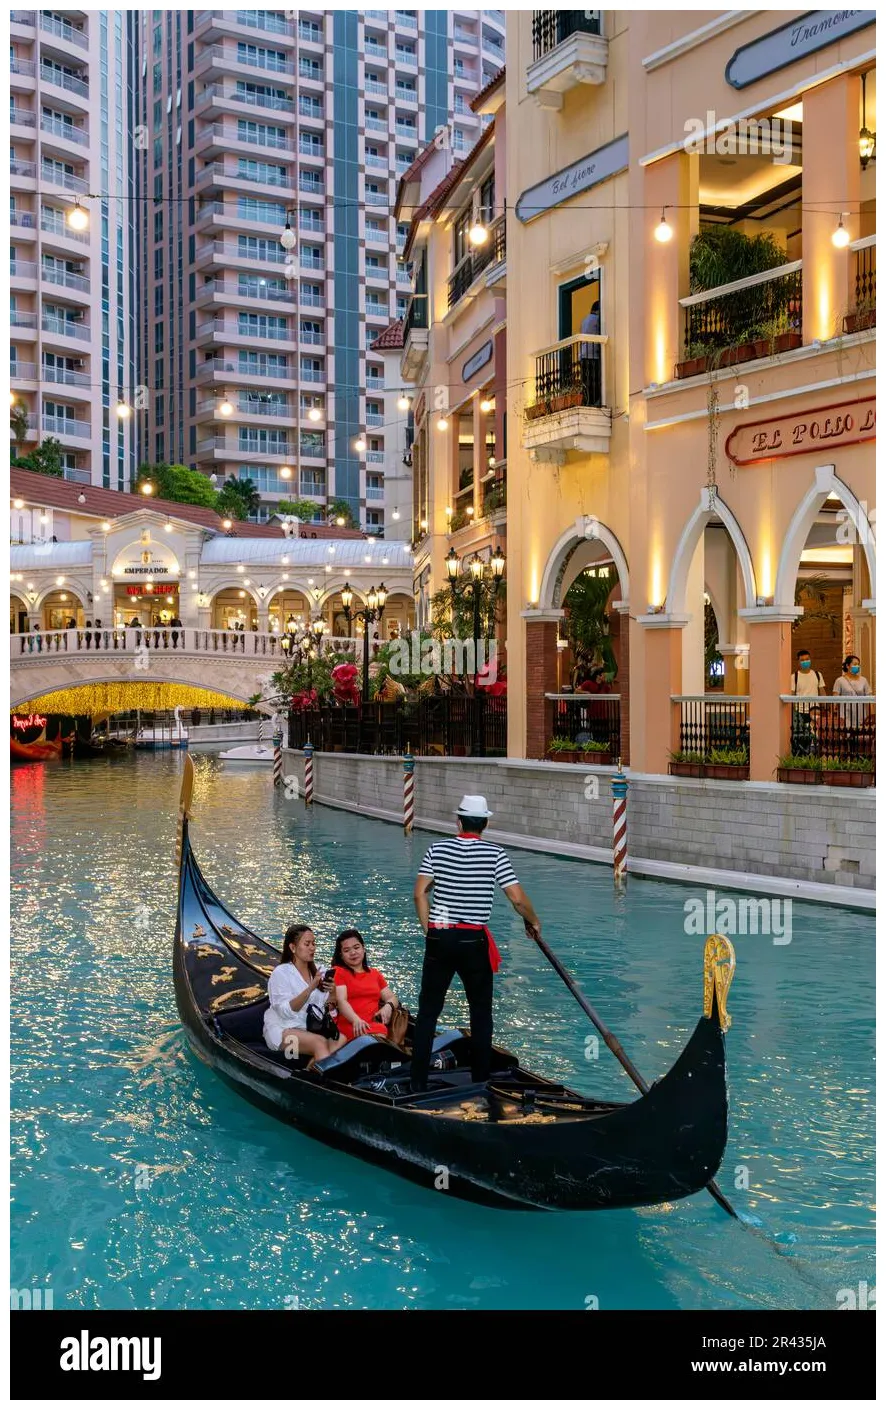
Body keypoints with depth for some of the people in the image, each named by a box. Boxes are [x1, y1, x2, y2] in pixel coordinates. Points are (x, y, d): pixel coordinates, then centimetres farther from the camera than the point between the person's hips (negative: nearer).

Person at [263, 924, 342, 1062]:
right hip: (283, 1030, -5)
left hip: (311, 1027, 5)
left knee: (341, 1039, -26)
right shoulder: (281, 973, -5)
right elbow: (286, 1011, -17)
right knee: (319, 1042, -33)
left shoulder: (318, 972, 12)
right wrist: (310, 989, -27)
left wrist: (332, 993, -12)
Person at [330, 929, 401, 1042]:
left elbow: (392, 998, 24)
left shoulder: (375, 974, 30)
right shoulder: (337, 972, 13)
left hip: (374, 1024, 4)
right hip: (350, 1026, -4)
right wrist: (356, 1020, -23)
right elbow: (341, 1001, -2)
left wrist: (388, 1006, -3)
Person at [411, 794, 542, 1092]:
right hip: (474, 942, -1)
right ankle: (481, 1082, 16)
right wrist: (533, 923, 9)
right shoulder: (495, 854, -5)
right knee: (481, 1013, 13)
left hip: (439, 938, 2)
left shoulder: (438, 849, 1)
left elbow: (419, 894, -3)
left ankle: (418, 1084, 10)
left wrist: (430, 931, 6)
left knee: (428, 1012, 9)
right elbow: (518, 899, -9)